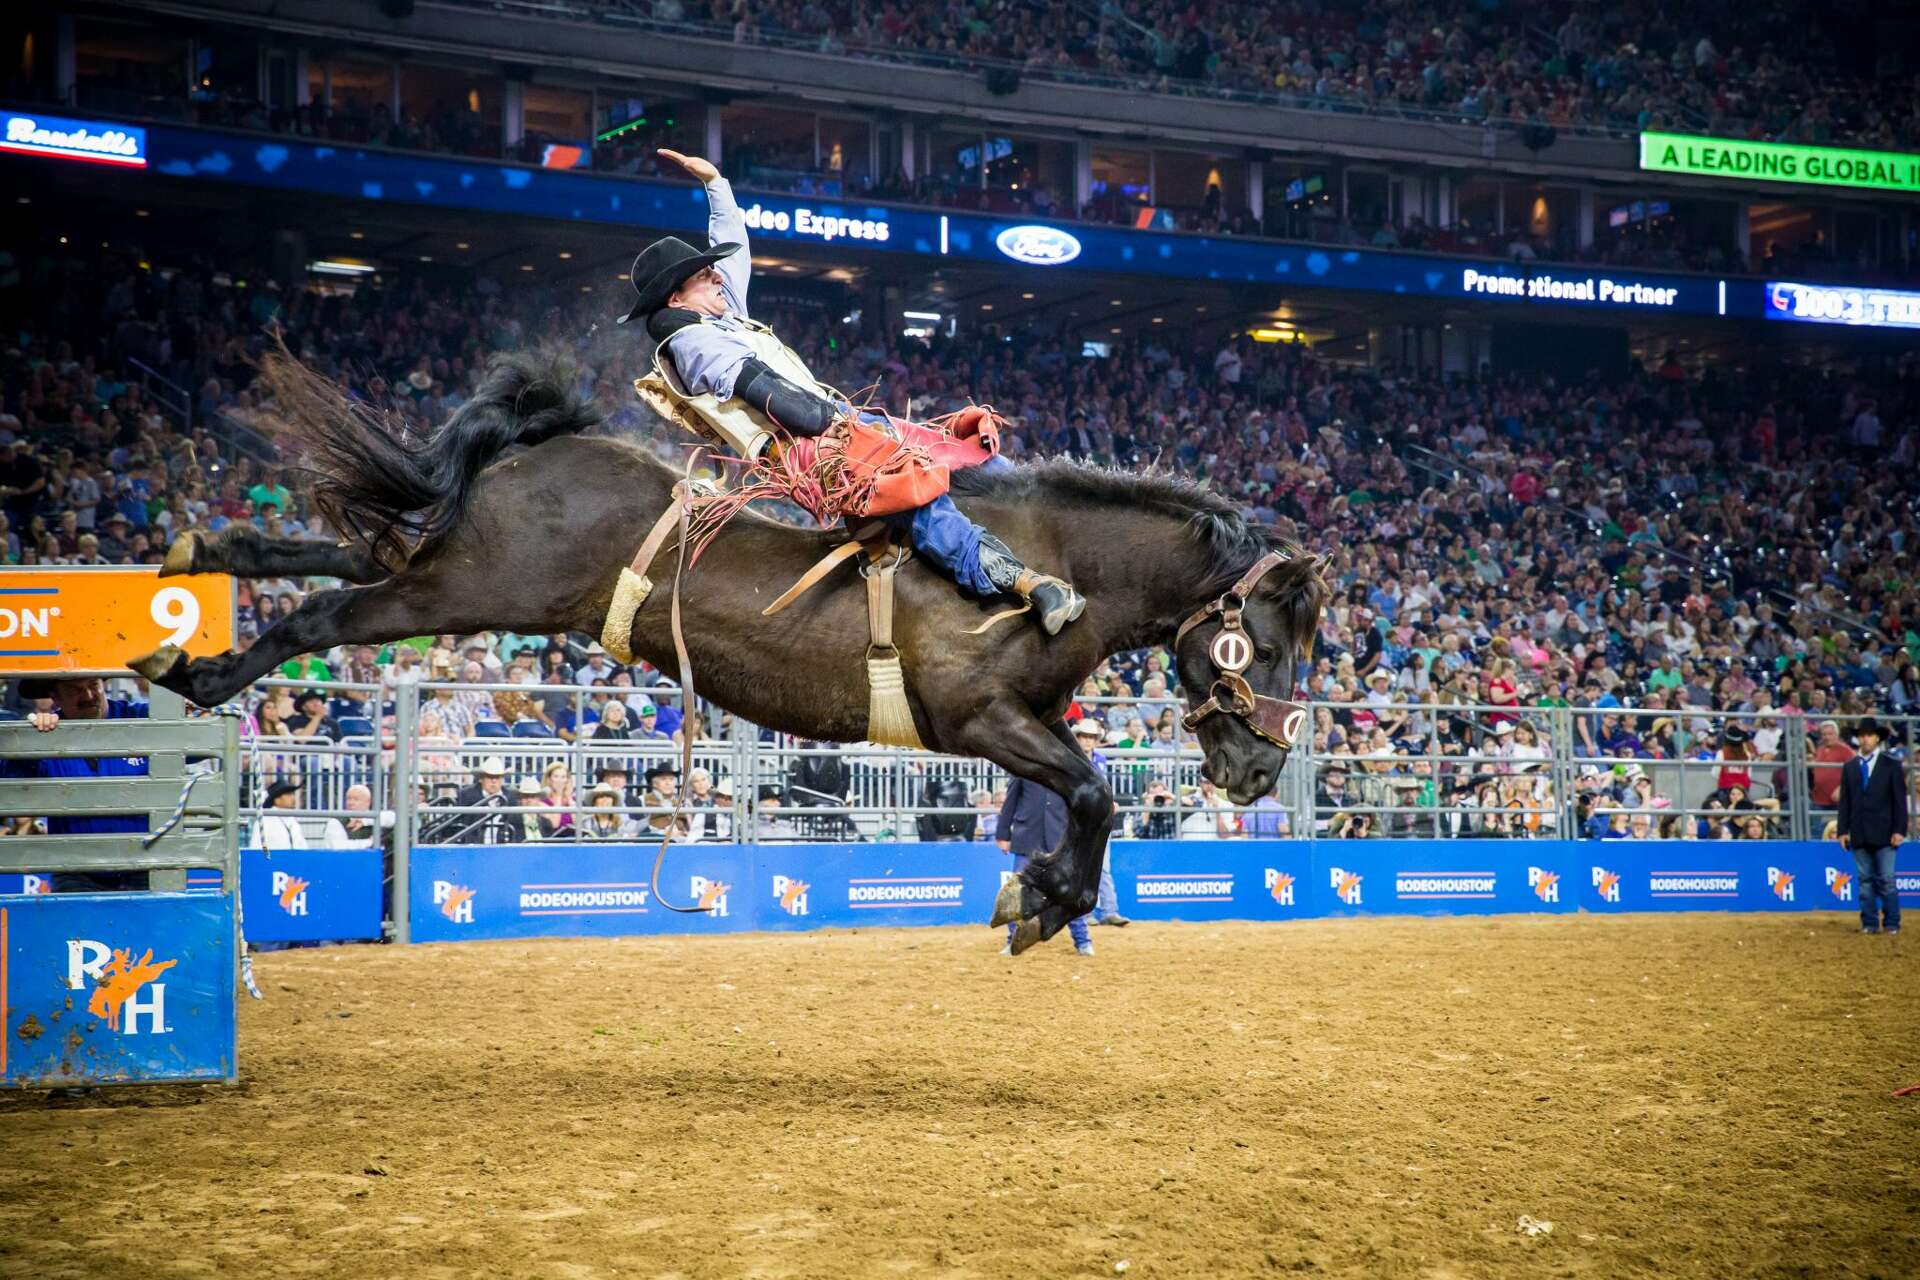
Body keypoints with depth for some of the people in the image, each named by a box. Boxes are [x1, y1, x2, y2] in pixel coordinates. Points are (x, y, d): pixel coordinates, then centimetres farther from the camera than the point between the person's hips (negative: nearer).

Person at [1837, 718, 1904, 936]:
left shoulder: (1892, 765, 2)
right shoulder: (1849, 768, 12)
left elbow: (1900, 800, -1)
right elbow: (1844, 801, 11)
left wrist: (1899, 830, -8)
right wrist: (1843, 831, 4)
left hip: (1884, 834, -3)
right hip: (1859, 834, 3)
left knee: (1886, 879, -3)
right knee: (1865, 880, 5)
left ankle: (1892, 924, 3)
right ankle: (1869, 923, 8)